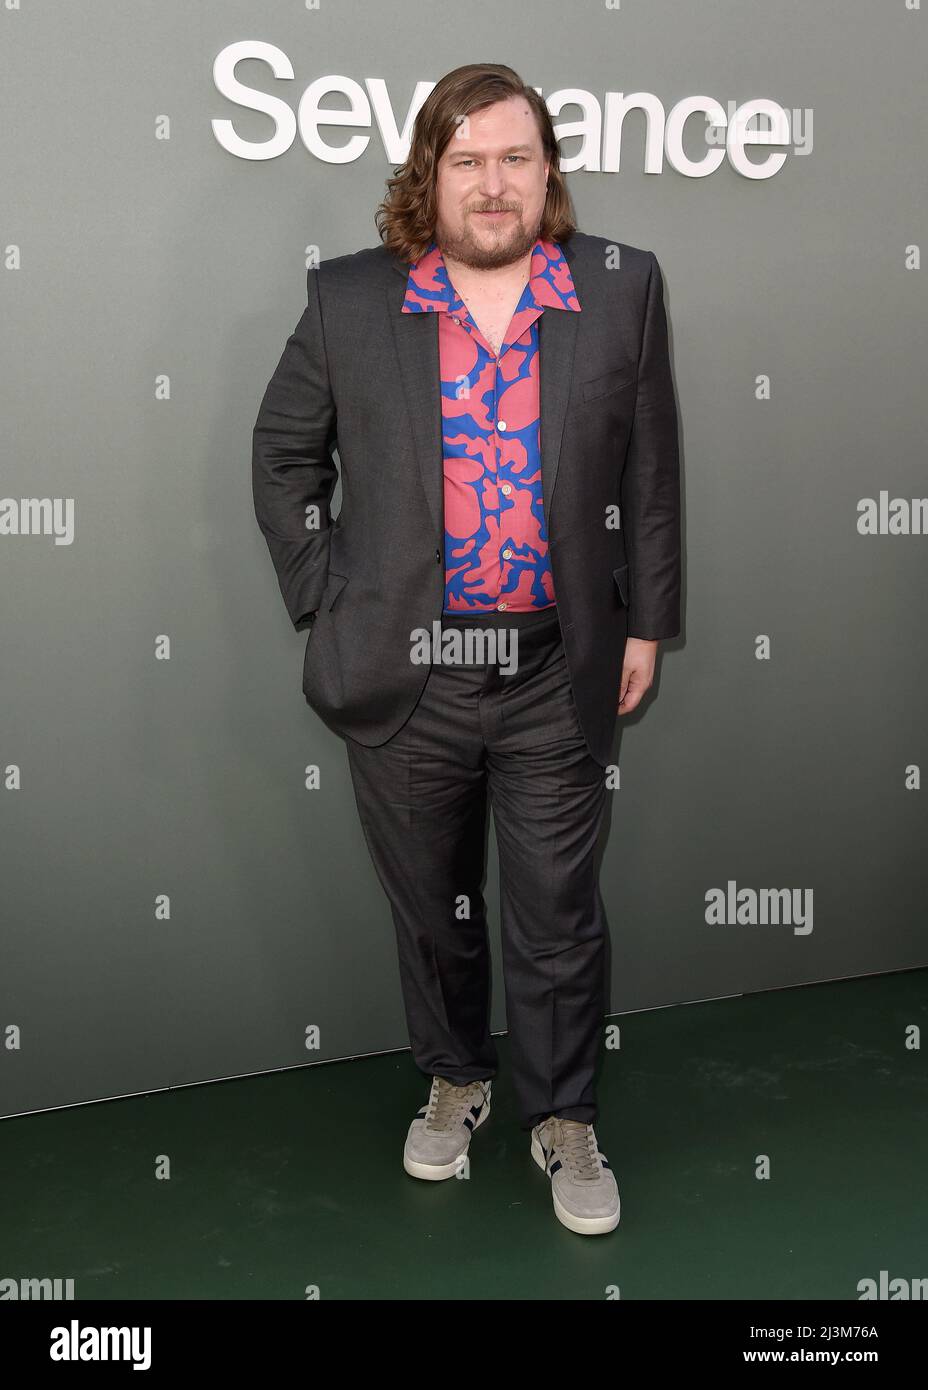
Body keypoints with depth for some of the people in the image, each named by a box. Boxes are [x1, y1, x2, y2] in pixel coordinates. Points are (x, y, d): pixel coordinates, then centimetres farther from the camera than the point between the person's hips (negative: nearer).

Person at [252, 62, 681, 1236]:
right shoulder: (349, 301, -3)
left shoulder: (623, 290, -1)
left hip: (558, 675, 0)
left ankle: (563, 1120, 34)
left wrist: (646, 622, 5)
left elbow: (650, 470, 5)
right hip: (404, 676, 1)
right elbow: (283, 459, 7)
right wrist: (322, 603, 2)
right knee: (430, 908, 18)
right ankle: (454, 1081, 43)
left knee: (559, 916, 11)